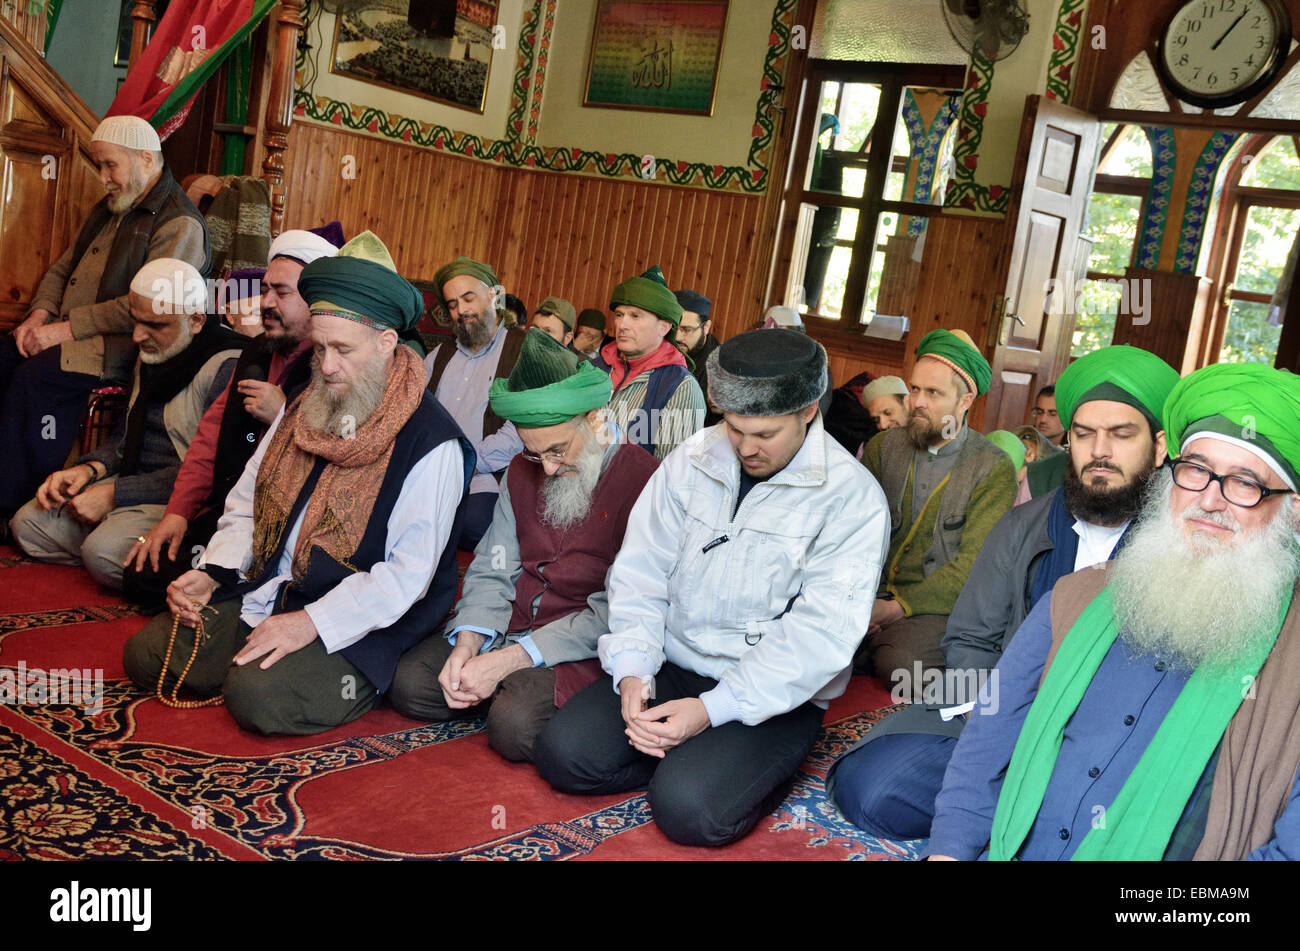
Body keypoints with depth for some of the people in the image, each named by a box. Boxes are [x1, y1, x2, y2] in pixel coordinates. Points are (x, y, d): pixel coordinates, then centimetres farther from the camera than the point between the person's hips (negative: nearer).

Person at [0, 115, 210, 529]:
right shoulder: (107, 210, 20)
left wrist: (64, 329, -19)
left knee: (36, 374, -28)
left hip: (123, 343, -9)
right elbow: (61, 269, 22)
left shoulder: (180, 224, -10)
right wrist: (39, 316, 1)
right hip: (68, 331, 9)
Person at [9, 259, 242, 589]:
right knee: (28, 523, 0)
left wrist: (114, 494, -17)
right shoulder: (151, 354, 14)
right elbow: (125, 436, 24)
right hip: (133, 484, 10)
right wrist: (90, 468, 2)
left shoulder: (228, 367, -18)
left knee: (103, 551, -30)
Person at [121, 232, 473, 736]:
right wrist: (211, 573, 0)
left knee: (258, 695, -28)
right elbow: (246, 506, 17)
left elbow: (408, 572, -19)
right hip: (263, 596, 7)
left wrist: (312, 622, -23)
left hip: (353, 627, -7)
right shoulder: (301, 411, 10)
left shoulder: (431, 443, -15)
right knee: (146, 655, -4)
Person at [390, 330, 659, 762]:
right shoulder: (524, 471, 9)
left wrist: (511, 659, -20)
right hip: (512, 625, 7)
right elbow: (493, 569, 10)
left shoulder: (641, 482, -16)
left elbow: (617, 612, -18)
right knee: (410, 680, -11)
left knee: (515, 724, -30)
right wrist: (468, 641, -11)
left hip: (584, 649, -6)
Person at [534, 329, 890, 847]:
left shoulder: (852, 496, -12)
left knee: (688, 809, -26)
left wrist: (713, 708, -24)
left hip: (774, 697, -4)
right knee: (561, 753, -14)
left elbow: (823, 631, -19)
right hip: (673, 664, 5)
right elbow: (640, 574, 3)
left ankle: (758, 770, 3)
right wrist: (632, 669, -14)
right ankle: (686, 759, 4)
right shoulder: (692, 460, 2)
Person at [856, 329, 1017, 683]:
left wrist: (897, 608, -19)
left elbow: (972, 565, -11)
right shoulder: (883, 447, 9)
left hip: (936, 606, -3)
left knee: (900, 662, -33)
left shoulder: (994, 470, -4)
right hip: (870, 594, 3)